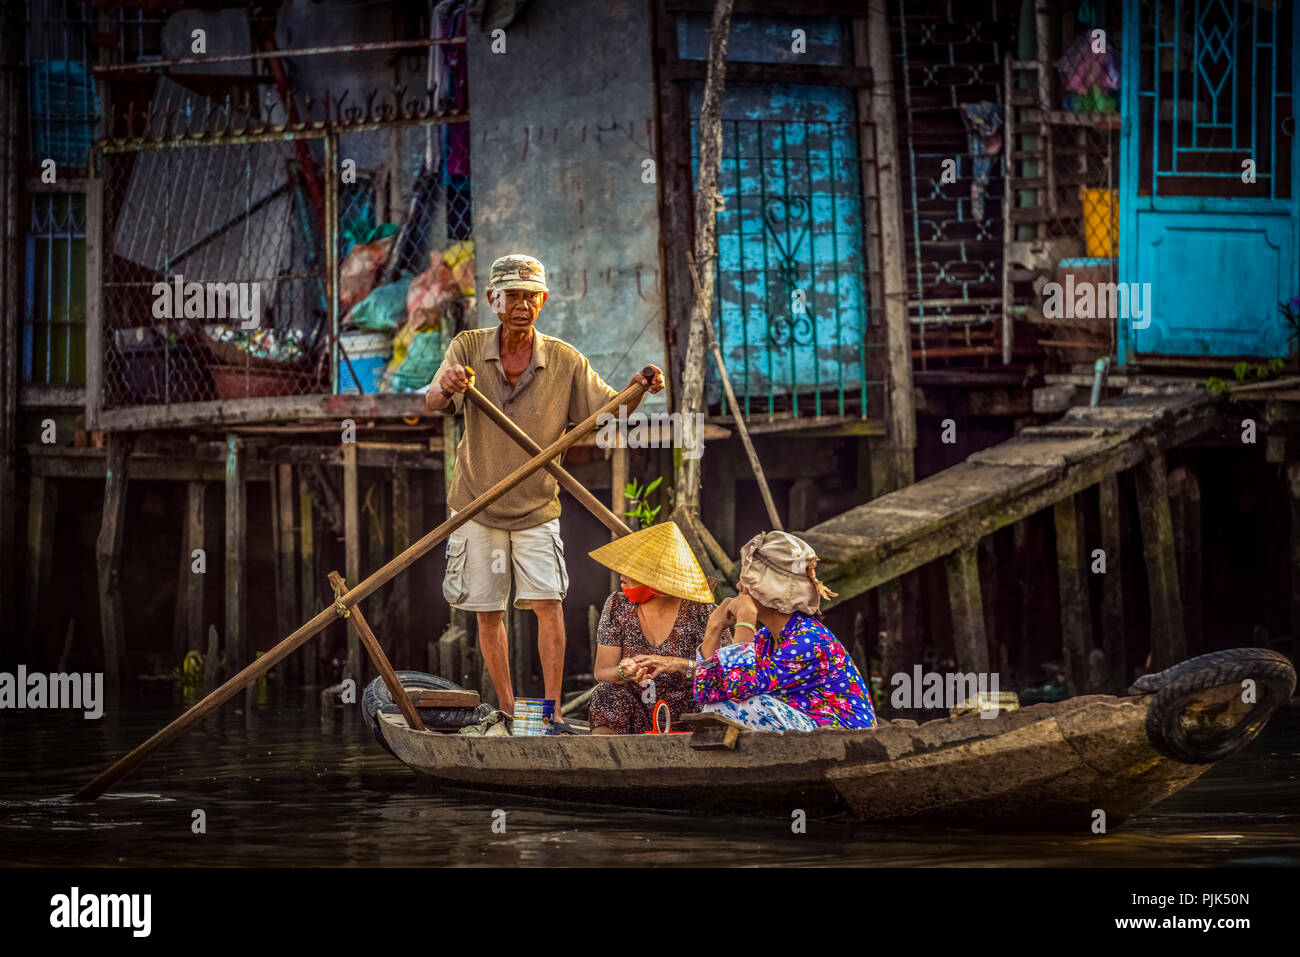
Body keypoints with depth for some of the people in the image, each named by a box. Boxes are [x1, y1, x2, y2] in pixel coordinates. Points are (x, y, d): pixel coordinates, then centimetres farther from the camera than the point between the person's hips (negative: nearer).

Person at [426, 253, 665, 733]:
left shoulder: (565, 361, -6)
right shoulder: (467, 348, -8)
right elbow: (432, 403, -22)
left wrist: (638, 389, -26)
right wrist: (445, 388, -47)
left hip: (536, 508, -1)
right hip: (476, 505, 1)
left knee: (548, 602, -14)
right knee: (488, 612, 6)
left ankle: (552, 712, -9)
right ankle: (508, 711, 18)